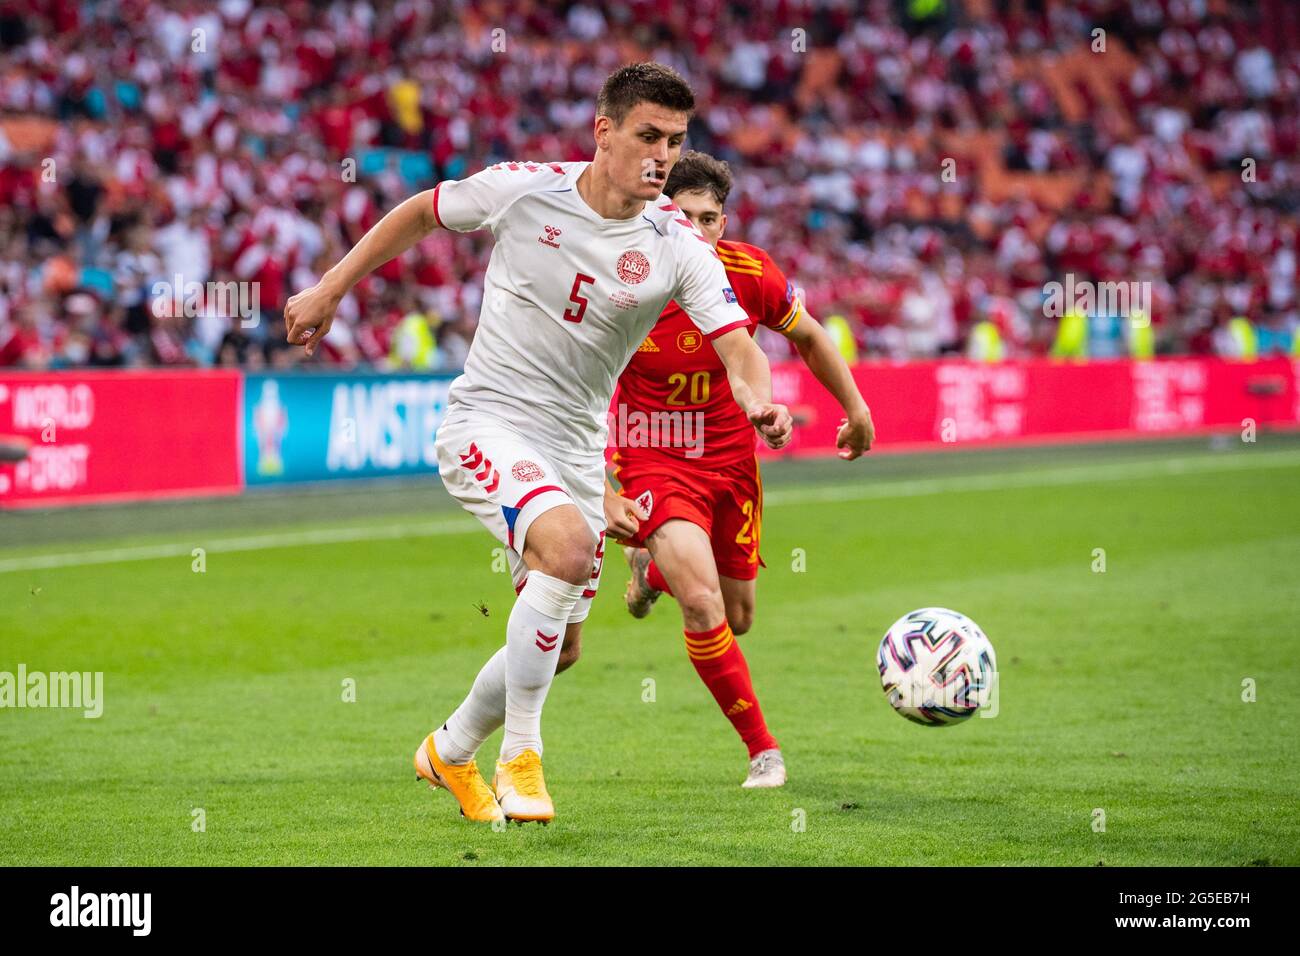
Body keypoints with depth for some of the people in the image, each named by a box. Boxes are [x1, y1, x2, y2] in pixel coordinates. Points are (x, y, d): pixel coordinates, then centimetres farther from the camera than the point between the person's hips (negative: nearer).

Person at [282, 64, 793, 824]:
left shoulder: (679, 243, -8)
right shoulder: (524, 189, -11)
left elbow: (736, 343, -18)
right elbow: (421, 213, 5)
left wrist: (759, 400, -40)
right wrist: (329, 291, 9)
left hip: (575, 447, 4)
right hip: (486, 425, -4)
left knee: (559, 646, 8)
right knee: (569, 545, -32)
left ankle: (452, 751, 37)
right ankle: (520, 758, -21)